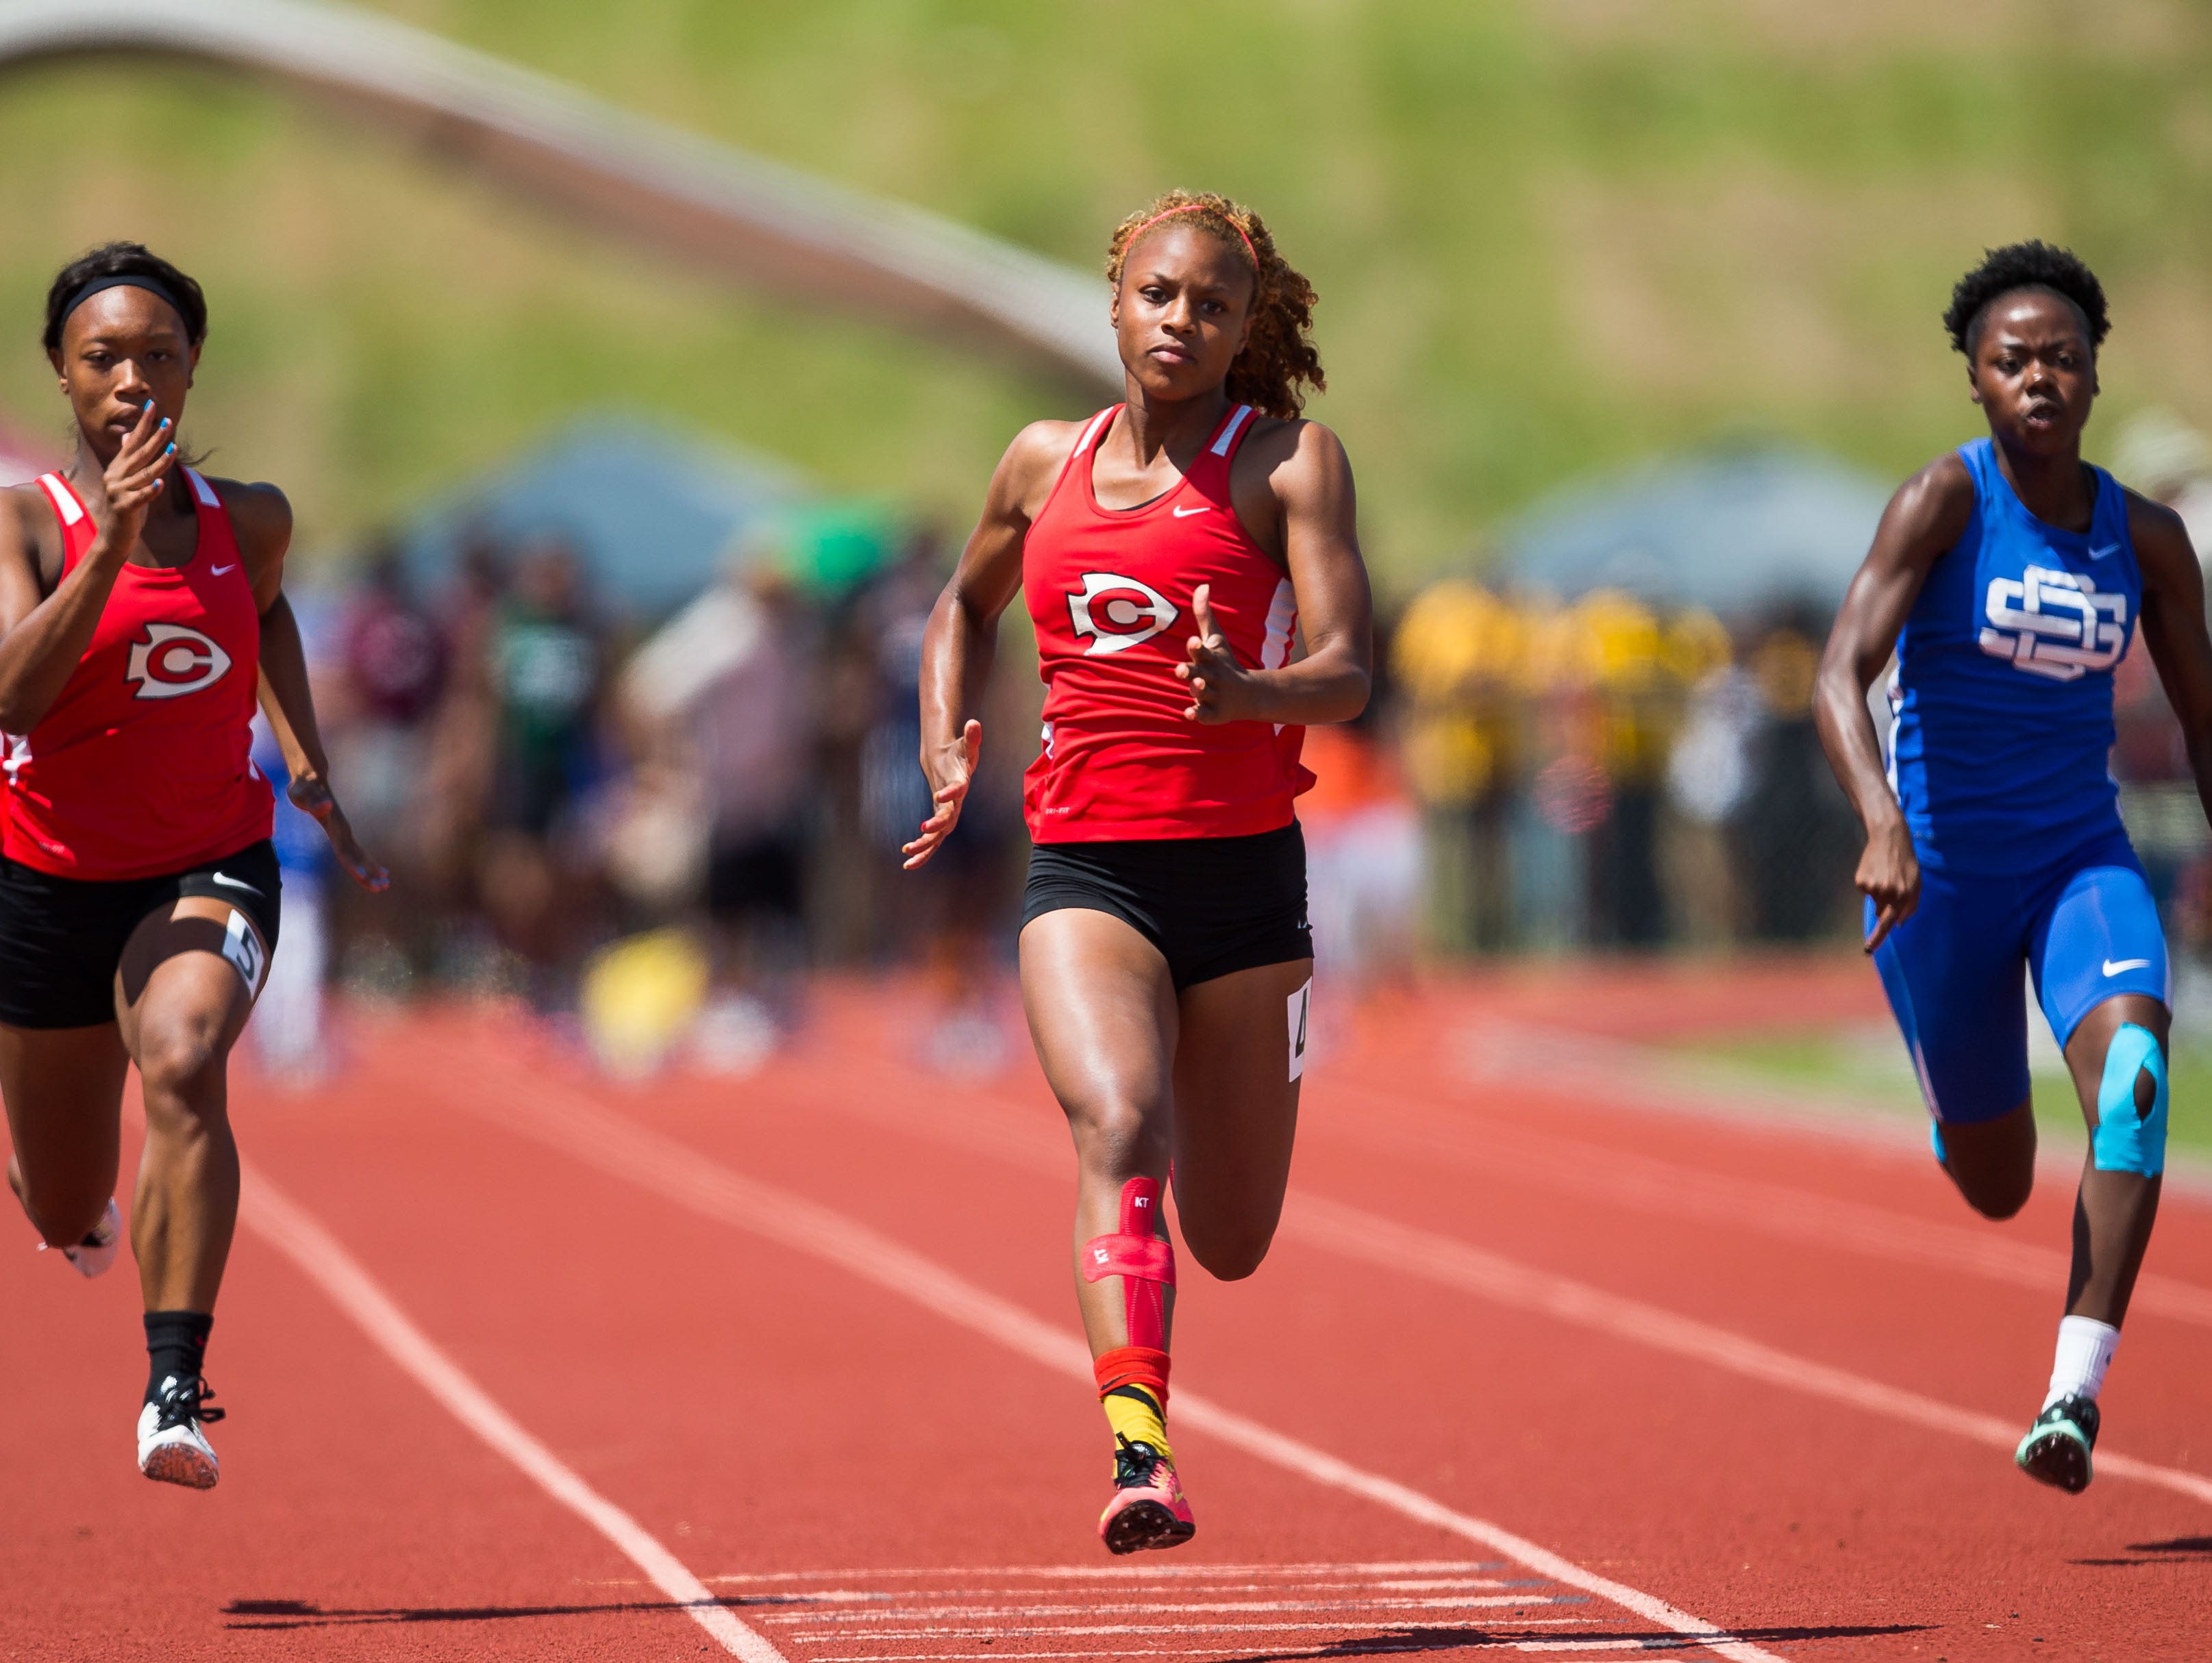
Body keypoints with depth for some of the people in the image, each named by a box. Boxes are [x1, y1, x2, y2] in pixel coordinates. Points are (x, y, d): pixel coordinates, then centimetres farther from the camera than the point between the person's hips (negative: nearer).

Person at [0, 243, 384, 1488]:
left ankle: (177, 1392, -39)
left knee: (183, 1069, -34)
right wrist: (109, 546, -34)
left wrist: (311, 769, 16)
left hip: (211, 870, 0)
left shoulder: (247, 521, -1)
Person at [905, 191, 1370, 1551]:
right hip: (1084, 870, 1)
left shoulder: (1291, 463, -1)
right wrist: (948, 752, 14)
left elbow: (1349, 675, -13)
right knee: (1122, 1129, -28)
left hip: (1244, 871, -1)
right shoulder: (1046, 465, 11)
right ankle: (1140, 1455, -37)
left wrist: (1249, 695, -35)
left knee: (1231, 1245, 8)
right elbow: (967, 606, 31)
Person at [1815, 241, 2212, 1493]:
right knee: (1997, 1189, 12)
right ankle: (1967, 1116, 54)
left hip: (2084, 858, 2)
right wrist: (1884, 825, -42)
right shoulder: (1945, 500, -14)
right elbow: (1842, 675, -26)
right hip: (1941, 871, -2)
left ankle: (2079, 1389, -33)